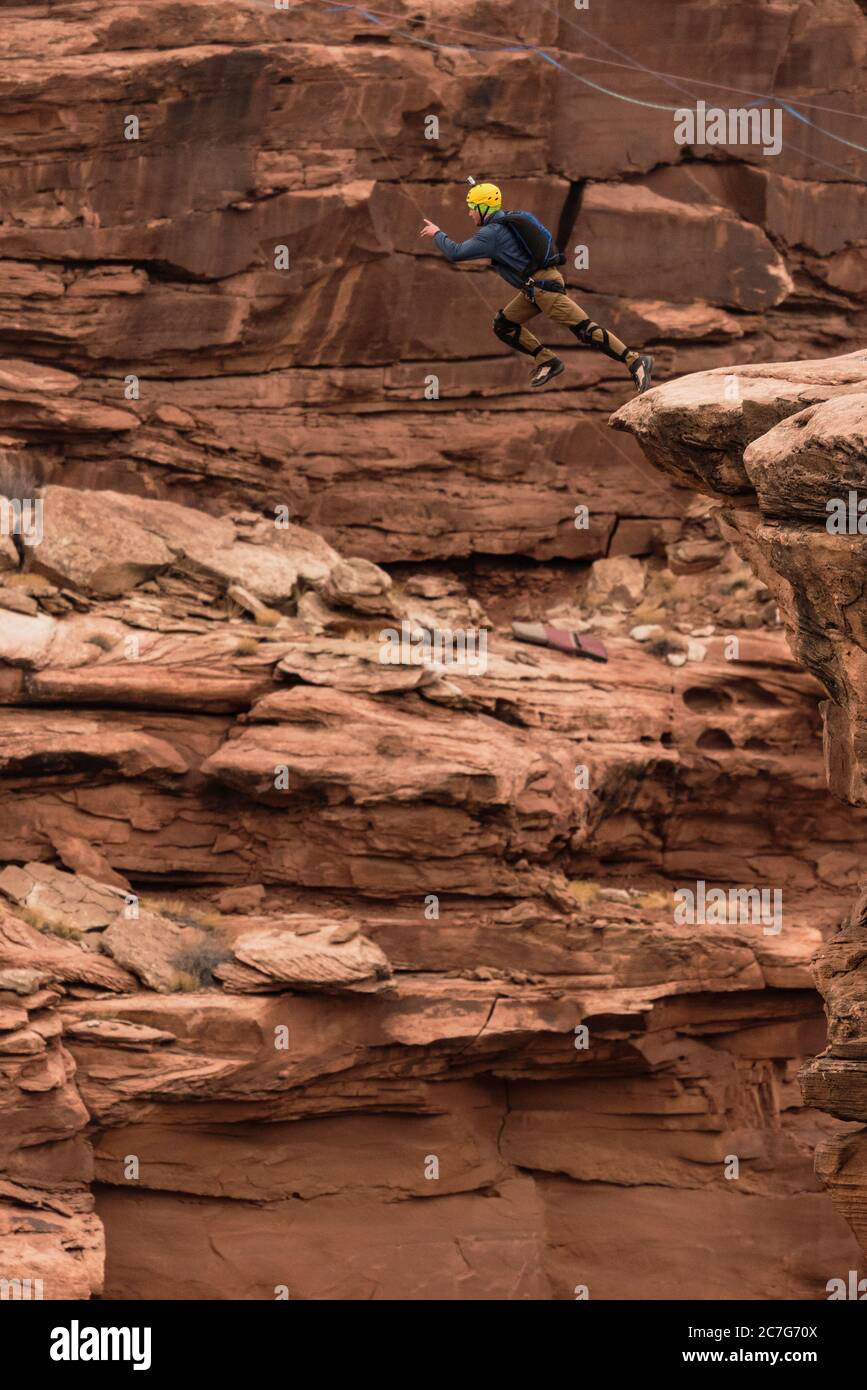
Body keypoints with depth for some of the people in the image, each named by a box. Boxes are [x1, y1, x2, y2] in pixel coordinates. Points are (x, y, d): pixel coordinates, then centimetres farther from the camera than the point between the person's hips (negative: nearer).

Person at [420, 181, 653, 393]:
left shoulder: (492, 233, -12)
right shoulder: (509, 220, 16)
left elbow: (455, 253, -14)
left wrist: (437, 234, 3)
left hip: (543, 286, -10)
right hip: (535, 288, 10)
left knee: (585, 330, -14)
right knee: (503, 325, 14)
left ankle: (636, 362, -17)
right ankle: (547, 361, 14)